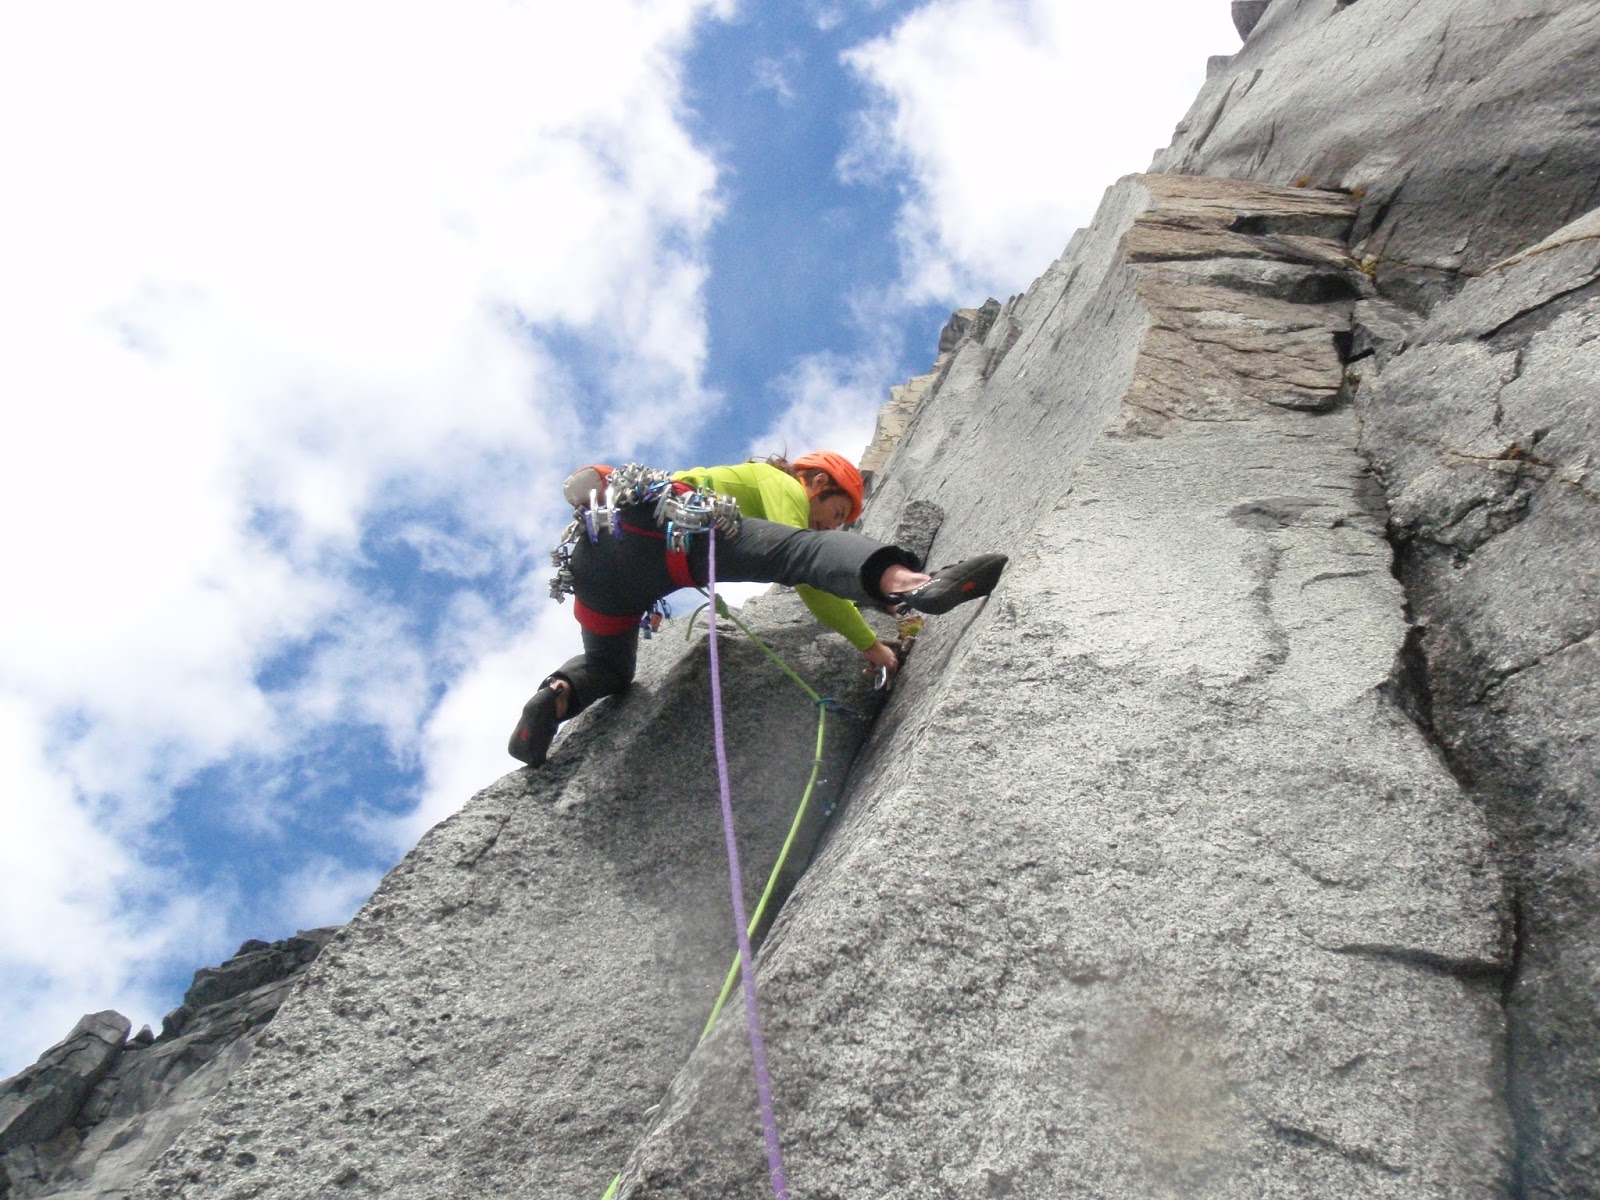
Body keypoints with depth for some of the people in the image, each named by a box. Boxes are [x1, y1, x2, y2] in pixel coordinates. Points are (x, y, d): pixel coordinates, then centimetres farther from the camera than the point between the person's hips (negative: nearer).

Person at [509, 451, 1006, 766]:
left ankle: (558, 694, -3)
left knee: (609, 669, 29)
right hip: (659, 523, -9)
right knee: (802, 549, -25)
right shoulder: (781, 482, 17)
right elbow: (806, 579, -1)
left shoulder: (742, 480, 42)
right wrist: (869, 643, 2)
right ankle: (909, 582, -51)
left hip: (593, 550, 9)